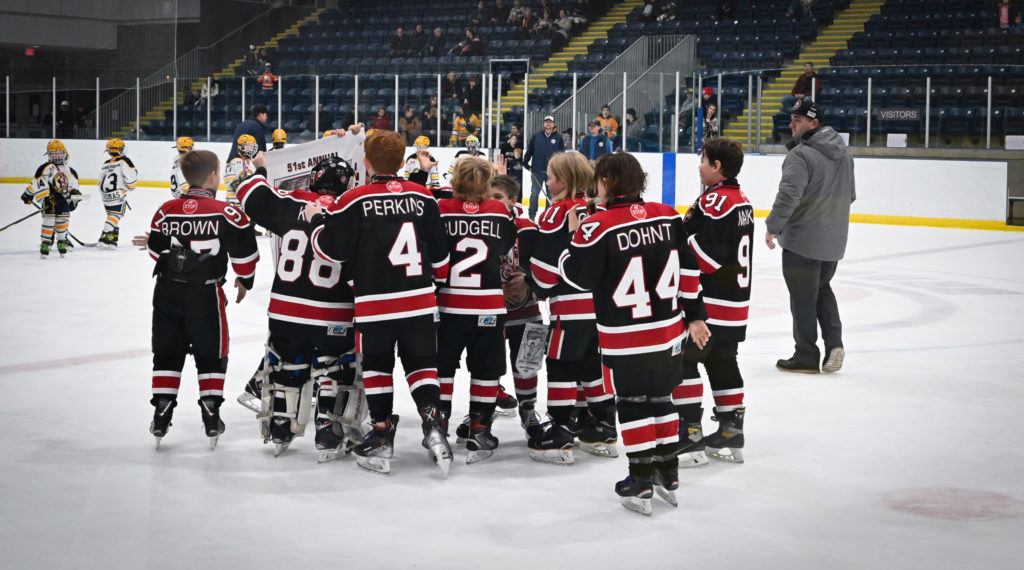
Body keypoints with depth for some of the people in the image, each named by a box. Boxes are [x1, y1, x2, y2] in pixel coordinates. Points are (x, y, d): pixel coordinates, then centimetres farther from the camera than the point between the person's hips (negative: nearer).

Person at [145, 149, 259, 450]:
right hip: (205, 294, -3)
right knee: (211, 354, 10)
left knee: (167, 354, 14)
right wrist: (245, 280, 11)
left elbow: (156, 250, 7)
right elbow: (244, 253, -7)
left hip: (167, 292, 3)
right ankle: (211, 419, 10)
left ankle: (161, 416, 14)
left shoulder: (166, 210, -1)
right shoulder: (226, 213, -11)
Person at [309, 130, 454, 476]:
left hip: (375, 302, -3)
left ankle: (382, 435, 14)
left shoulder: (355, 201, -10)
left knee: (377, 366, 12)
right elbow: (439, 249, 9)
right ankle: (432, 424, -5)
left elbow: (331, 249, -6)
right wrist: (438, 279, 25)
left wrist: (316, 232, 14)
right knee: (421, 363, 12)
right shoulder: (422, 196, 2)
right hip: (419, 300, 3)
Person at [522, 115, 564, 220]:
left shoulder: (558, 137, 2)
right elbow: (530, 150, 6)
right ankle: (532, 215, 10)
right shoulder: (537, 136, 3)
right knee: (534, 193, 3)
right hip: (537, 170, 0)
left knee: (551, 194, 8)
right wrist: (525, 162, 2)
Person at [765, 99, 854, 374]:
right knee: (822, 289, 22)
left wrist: (773, 227, -15)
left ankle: (806, 356, 10)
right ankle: (834, 343, 10)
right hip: (834, 240, 8)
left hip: (802, 240, -8)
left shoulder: (801, 155, -19)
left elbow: (788, 195, -26)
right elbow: (849, 195, 18)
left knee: (803, 298, 3)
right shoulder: (844, 153, 9)